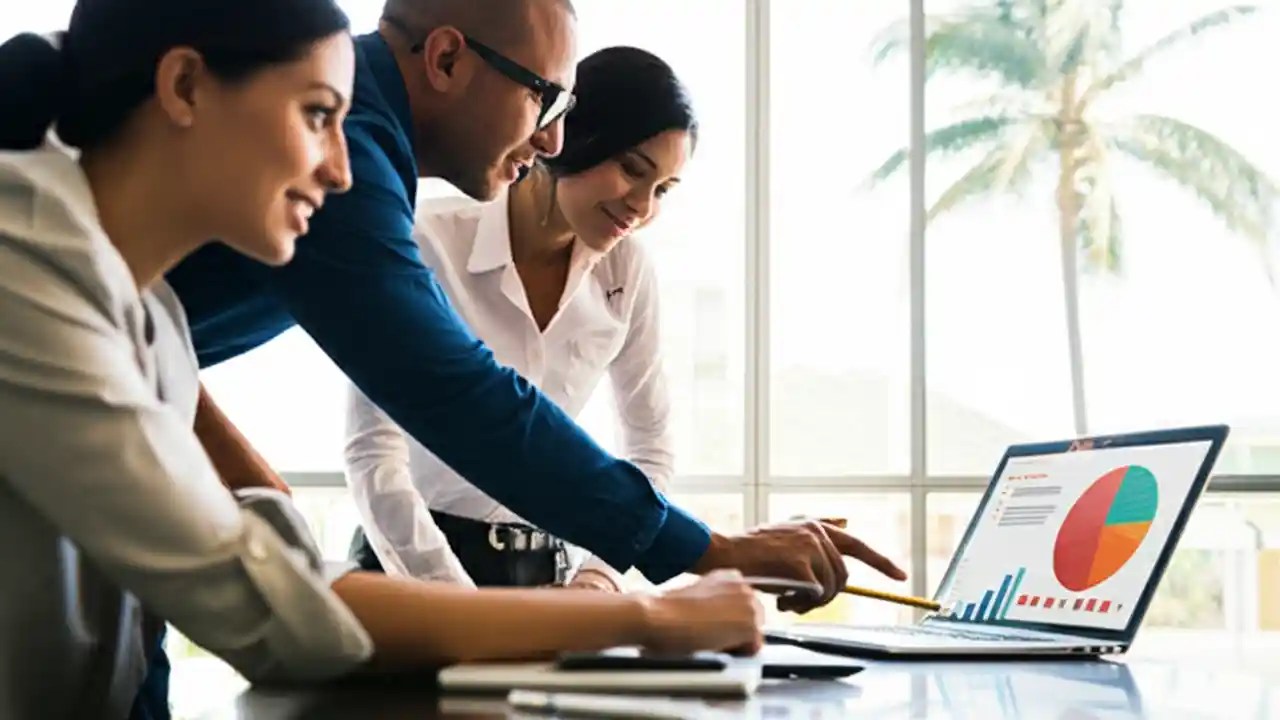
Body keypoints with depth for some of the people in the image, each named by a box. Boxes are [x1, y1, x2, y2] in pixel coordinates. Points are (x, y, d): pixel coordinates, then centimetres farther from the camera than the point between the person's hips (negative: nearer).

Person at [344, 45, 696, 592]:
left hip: (543, 569, 4)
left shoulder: (627, 270, -2)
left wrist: (601, 571, -7)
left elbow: (651, 448, 7)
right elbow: (373, 450, -18)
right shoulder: (432, 242, -16)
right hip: (413, 561, -4)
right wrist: (459, 601, -25)